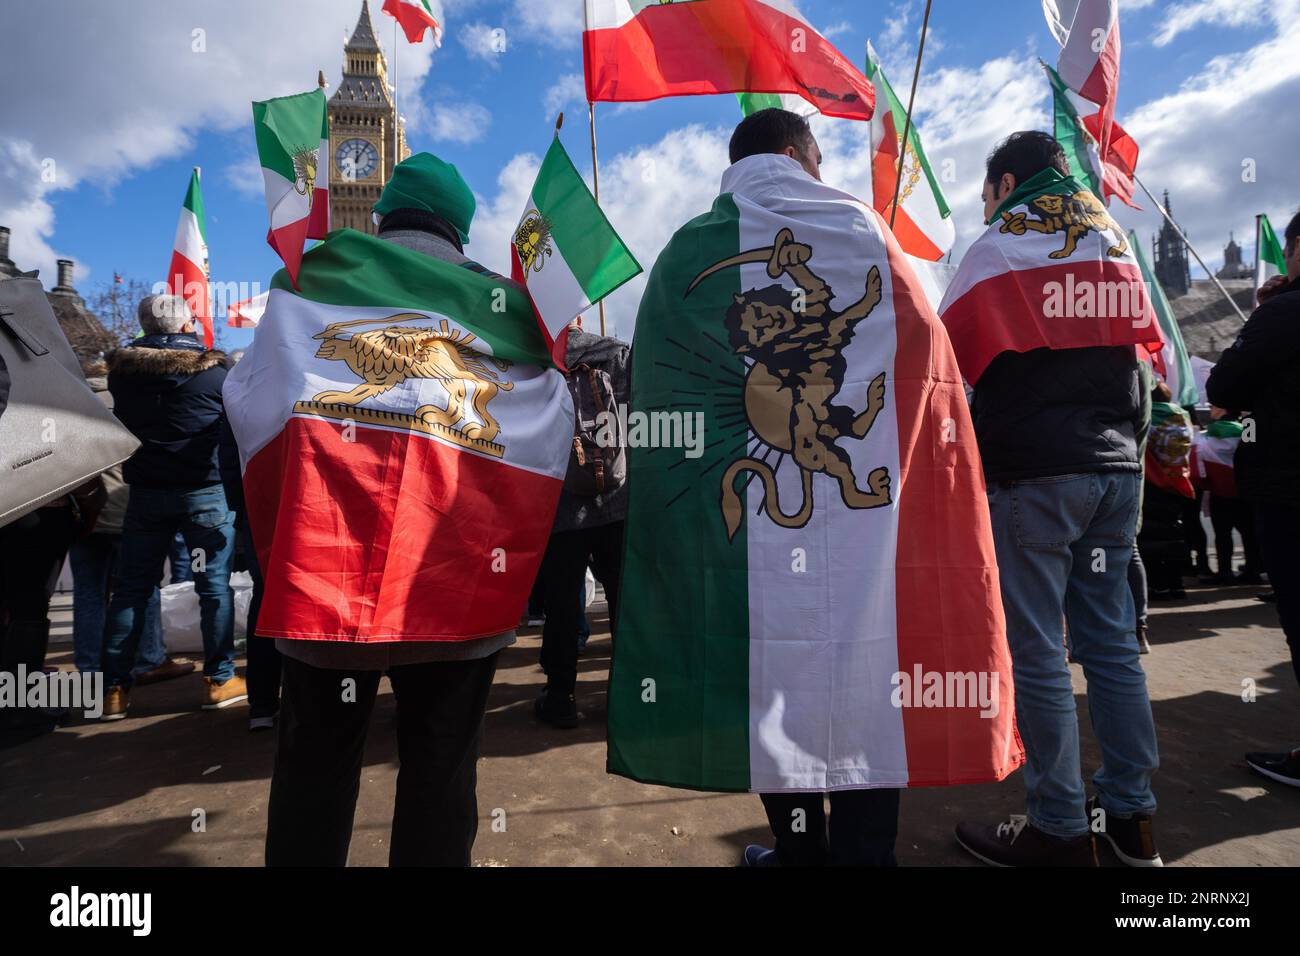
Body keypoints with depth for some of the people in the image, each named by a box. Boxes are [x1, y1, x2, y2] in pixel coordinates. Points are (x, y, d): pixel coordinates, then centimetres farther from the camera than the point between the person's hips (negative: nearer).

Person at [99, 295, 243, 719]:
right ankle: (219, 679, 9)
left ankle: (114, 688, 14)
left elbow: (119, 422, 17)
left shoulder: (123, 368, 4)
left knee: (132, 587, 10)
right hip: (204, 492, -3)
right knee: (214, 584, 3)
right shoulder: (213, 367, -7)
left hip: (145, 491, 4)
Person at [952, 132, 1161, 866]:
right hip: (1115, 468, 8)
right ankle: (1131, 816, 21)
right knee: (1112, 644, 11)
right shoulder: (1111, 240, 21)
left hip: (1034, 472, -7)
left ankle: (1061, 831, 7)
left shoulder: (1004, 241, 0)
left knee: (1039, 655, -2)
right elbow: (1142, 358, 22)